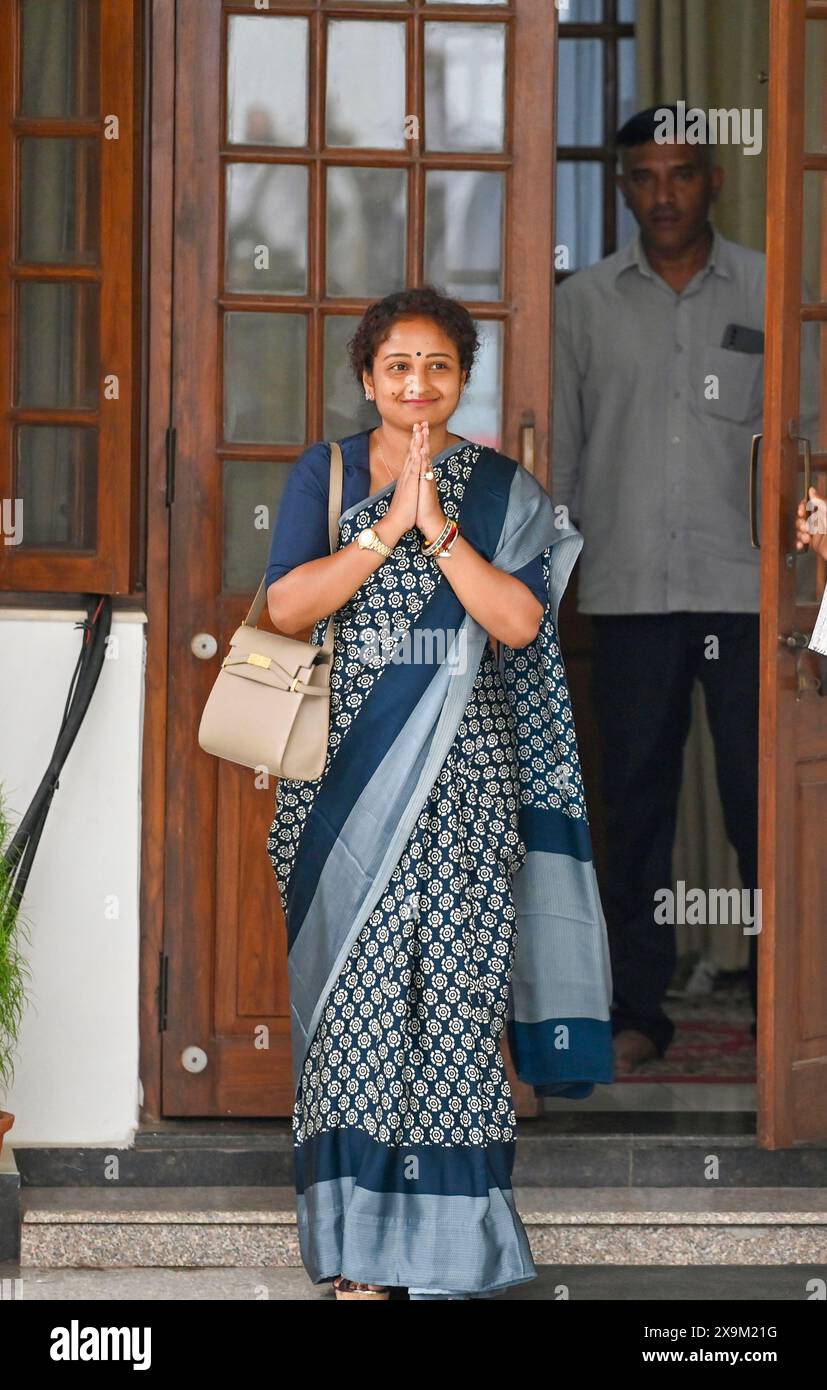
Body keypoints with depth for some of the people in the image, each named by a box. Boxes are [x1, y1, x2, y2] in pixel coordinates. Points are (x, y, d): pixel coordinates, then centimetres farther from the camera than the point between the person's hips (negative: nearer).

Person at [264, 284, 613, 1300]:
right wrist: (388, 529, -13)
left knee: (454, 980, -5)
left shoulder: (501, 490, 7)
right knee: (355, 984, -2)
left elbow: (521, 622, -6)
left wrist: (438, 528, -13)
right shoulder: (324, 473, 7)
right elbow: (287, 606, -6)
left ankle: (451, 1237, 1)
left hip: (461, 768, 0)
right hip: (348, 761, 0)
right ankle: (359, 1238, 4)